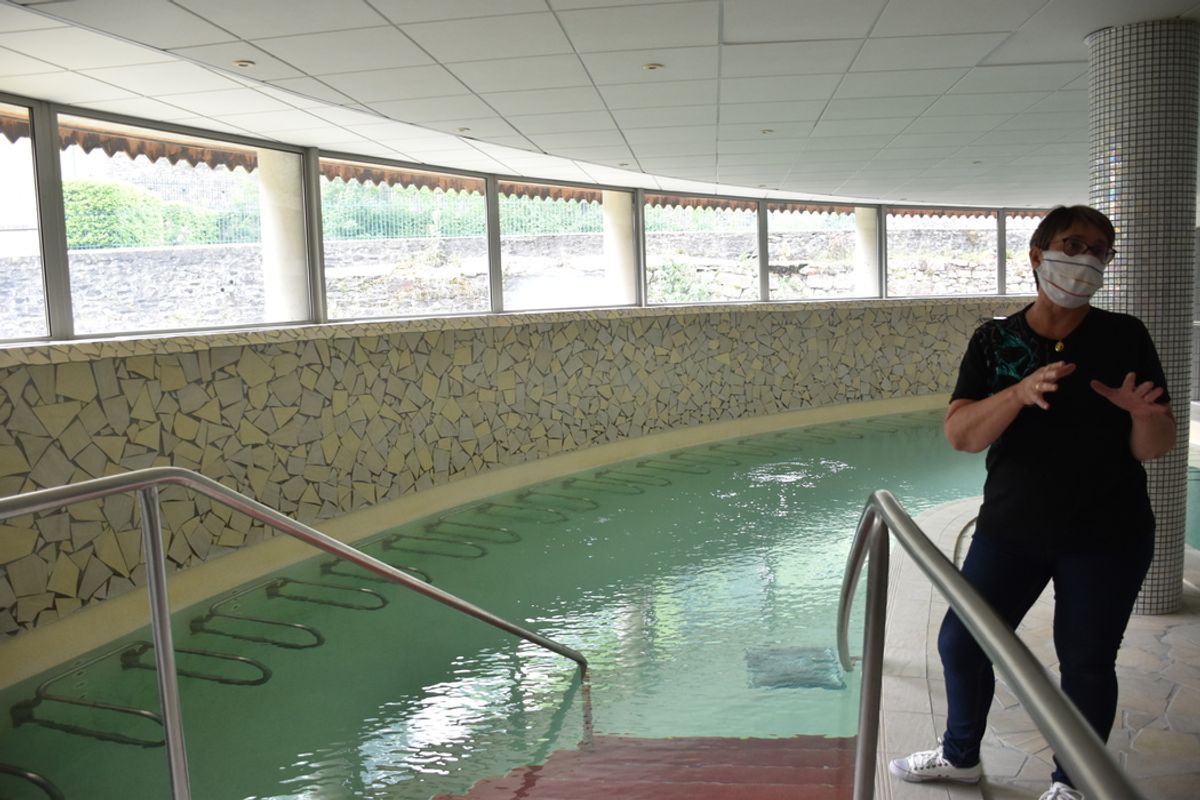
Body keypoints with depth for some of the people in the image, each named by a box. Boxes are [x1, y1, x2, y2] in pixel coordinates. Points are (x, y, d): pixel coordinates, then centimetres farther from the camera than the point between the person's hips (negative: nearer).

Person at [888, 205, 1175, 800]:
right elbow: (959, 434, -12)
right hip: (1011, 528, 2)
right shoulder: (995, 341, -2)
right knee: (961, 642, 8)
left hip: (1107, 536, -2)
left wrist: (1144, 413, -26)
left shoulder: (1125, 338, -5)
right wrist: (1020, 393, -28)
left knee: (1086, 663, 8)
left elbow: (1154, 448, -4)